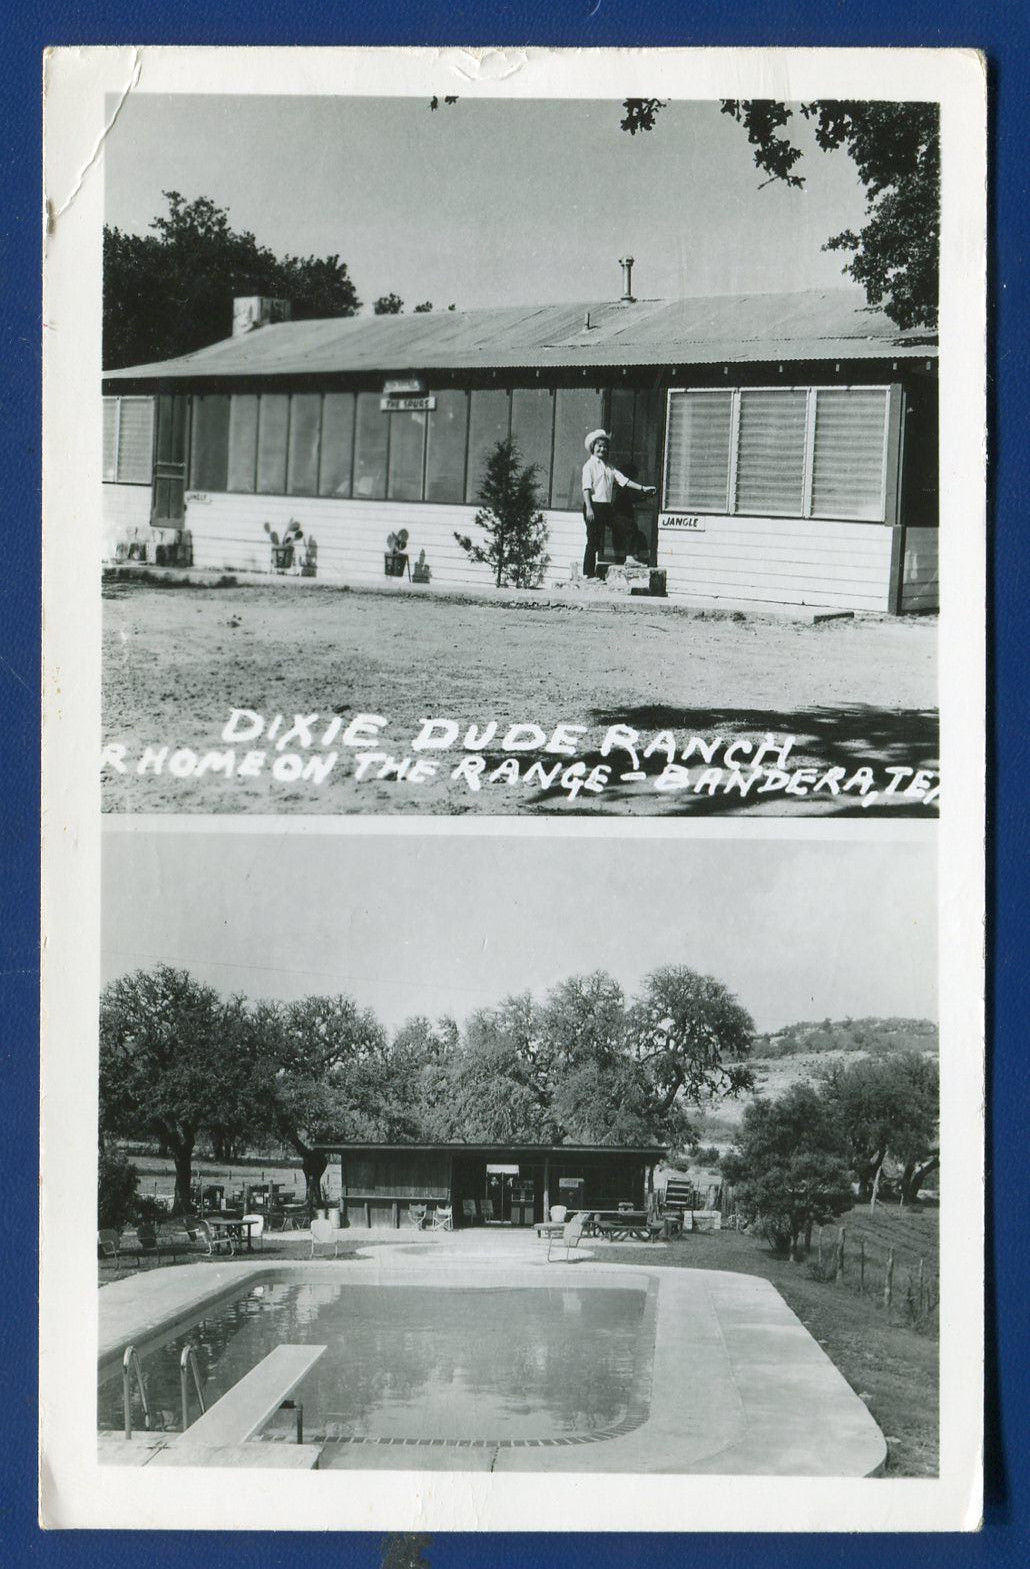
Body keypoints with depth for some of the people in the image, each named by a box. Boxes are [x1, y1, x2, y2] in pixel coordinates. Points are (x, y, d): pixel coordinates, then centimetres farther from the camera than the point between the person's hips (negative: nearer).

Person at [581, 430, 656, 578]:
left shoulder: (608, 467, 18)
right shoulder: (589, 465, -3)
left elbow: (623, 480, 15)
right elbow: (586, 488, -11)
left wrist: (642, 488, 7)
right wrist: (589, 508, -20)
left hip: (606, 507, 7)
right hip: (594, 505, -7)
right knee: (593, 540, -6)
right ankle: (587, 573, -2)